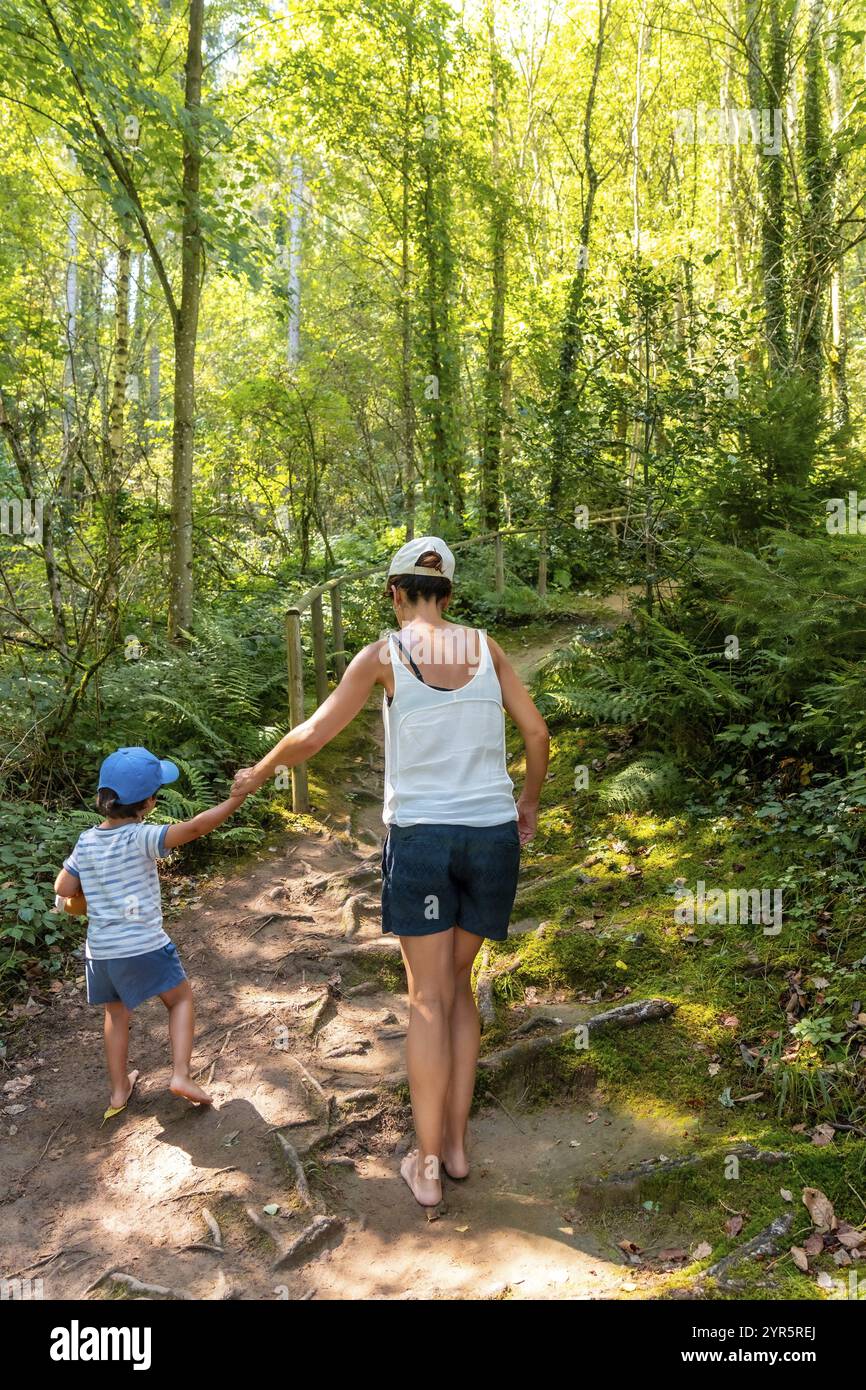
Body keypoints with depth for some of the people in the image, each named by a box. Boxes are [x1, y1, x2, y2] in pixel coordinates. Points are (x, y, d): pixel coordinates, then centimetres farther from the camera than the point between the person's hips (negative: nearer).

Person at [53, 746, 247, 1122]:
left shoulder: (86, 841, 0)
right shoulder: (141, 838, -19)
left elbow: (63, 889, 3)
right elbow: (195, 827, -29)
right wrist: (237, 796, -27)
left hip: (100, 950, 5)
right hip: (144, 947, -5)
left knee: (116, 1014, 25)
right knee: (181, 998, 16)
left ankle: (119, 1091, 32)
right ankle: (181, 1075, 4)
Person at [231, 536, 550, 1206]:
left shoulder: (384, 654, -3)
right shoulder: (486, 647, 4)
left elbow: (311, 736, -1)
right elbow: (537, 732, 6)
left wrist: (259, 773, 18)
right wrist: (530, 800, 22)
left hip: (420, 836, -3)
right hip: (492, 836, 3)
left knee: (429, 999, 7)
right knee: (458, 984, 19)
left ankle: (427, 1165, 14)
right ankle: (457, 1143, 24)